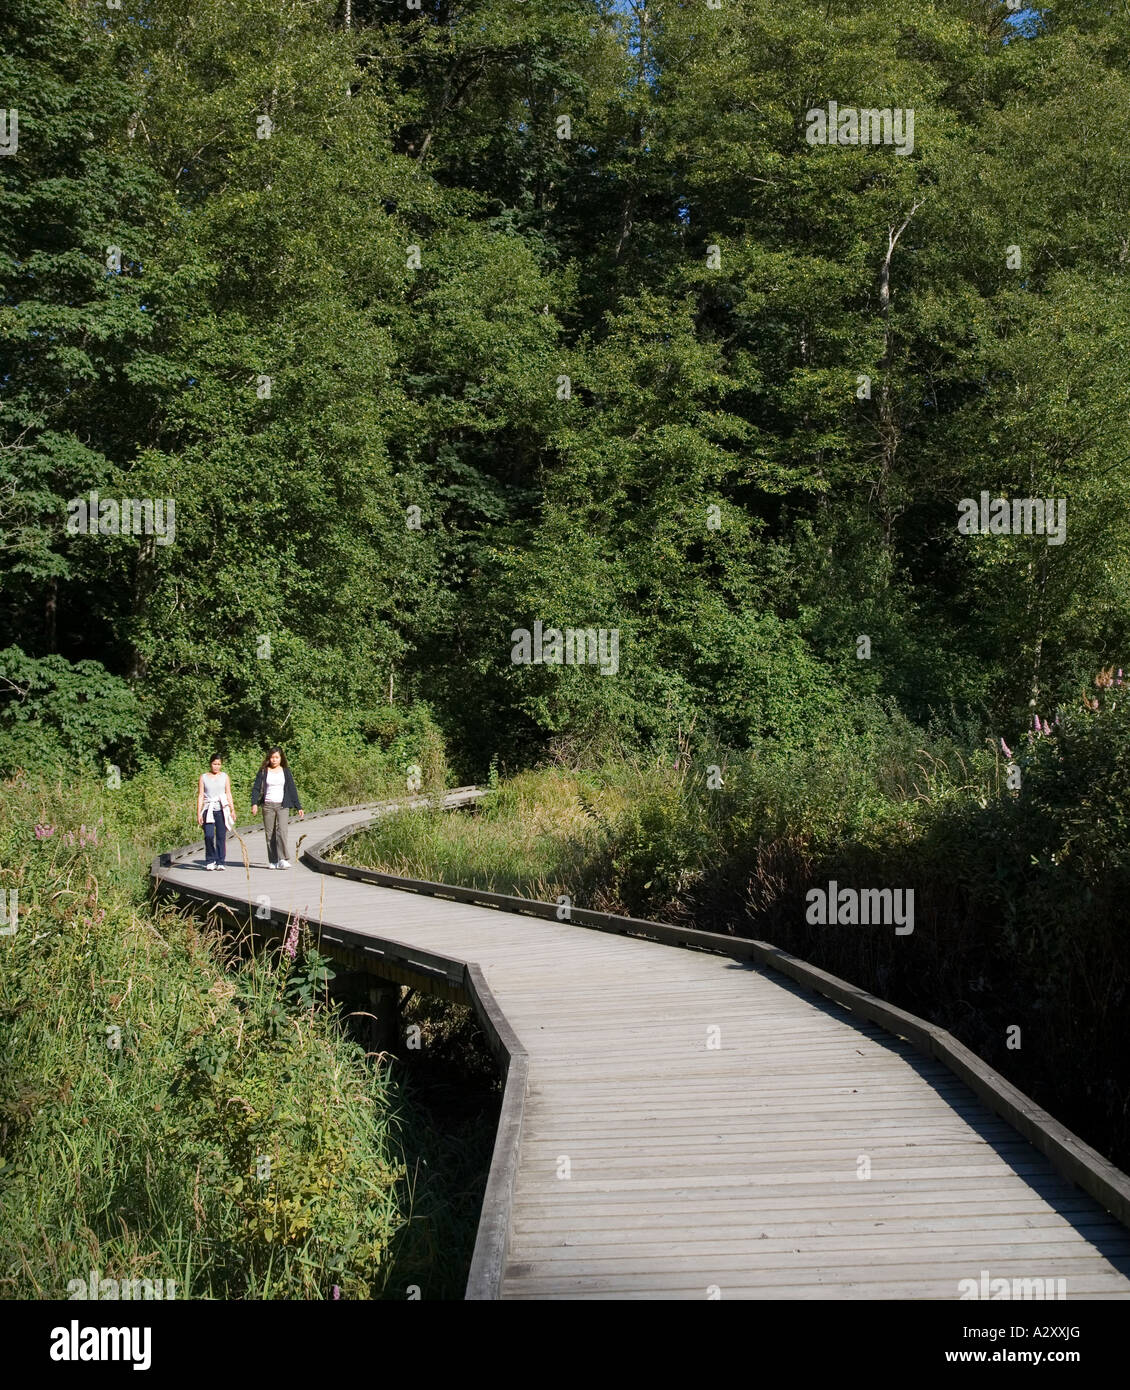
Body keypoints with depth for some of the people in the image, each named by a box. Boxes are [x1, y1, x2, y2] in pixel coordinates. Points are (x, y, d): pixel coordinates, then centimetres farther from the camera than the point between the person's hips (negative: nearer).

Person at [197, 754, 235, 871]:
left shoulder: (225, 776, 12)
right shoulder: (203, 777, 8)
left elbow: (228, 794, 9)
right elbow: (200, 796, 6)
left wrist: (232, 810, 2)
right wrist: (199, 813, -1)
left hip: (221, 810, 1)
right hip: (208, 810, -1)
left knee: (221, 836, -2)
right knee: (209, 835, -13)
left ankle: (220, 862, 6)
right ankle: (210, 861, 1)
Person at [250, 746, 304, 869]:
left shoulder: (286, 772, 9)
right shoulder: (263, 772, 6)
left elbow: (292, 789, 11)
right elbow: (256, 788, 3)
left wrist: (298, 807, 8)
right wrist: (254, 803, -13)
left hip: (283, 806, -1)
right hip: (268, 805, 1)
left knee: (282, 831, -17)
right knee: (269, 834, 1)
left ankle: (283, 860, -19)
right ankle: (273, 861, 8)